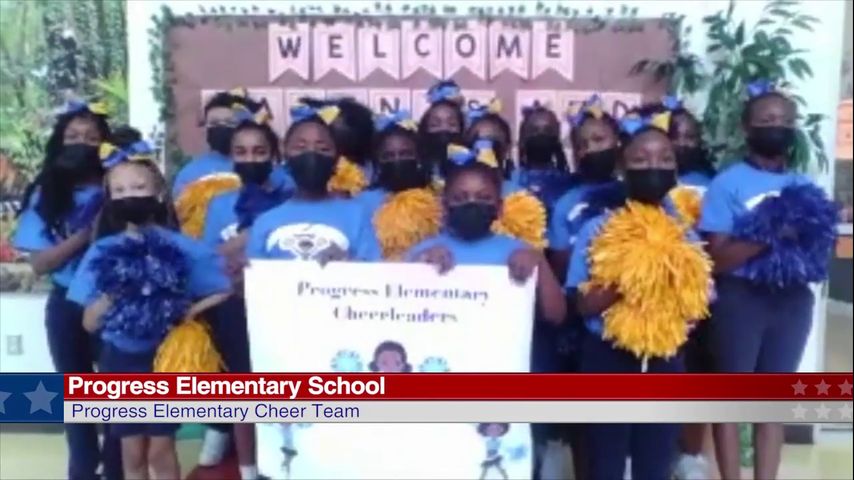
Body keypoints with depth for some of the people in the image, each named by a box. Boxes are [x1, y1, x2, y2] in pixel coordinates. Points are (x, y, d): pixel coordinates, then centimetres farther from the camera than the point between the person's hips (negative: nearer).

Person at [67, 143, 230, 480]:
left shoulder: (179, 247, -9)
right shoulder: (102, 251, -3)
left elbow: (225, 291, -8)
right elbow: (90, 323, -2)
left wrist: (189, 311, -18)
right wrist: (112, 292, -18)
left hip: (163, 357, -2)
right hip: (121, 360, 2)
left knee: (160, 451, 5)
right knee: (132, 453, 13)